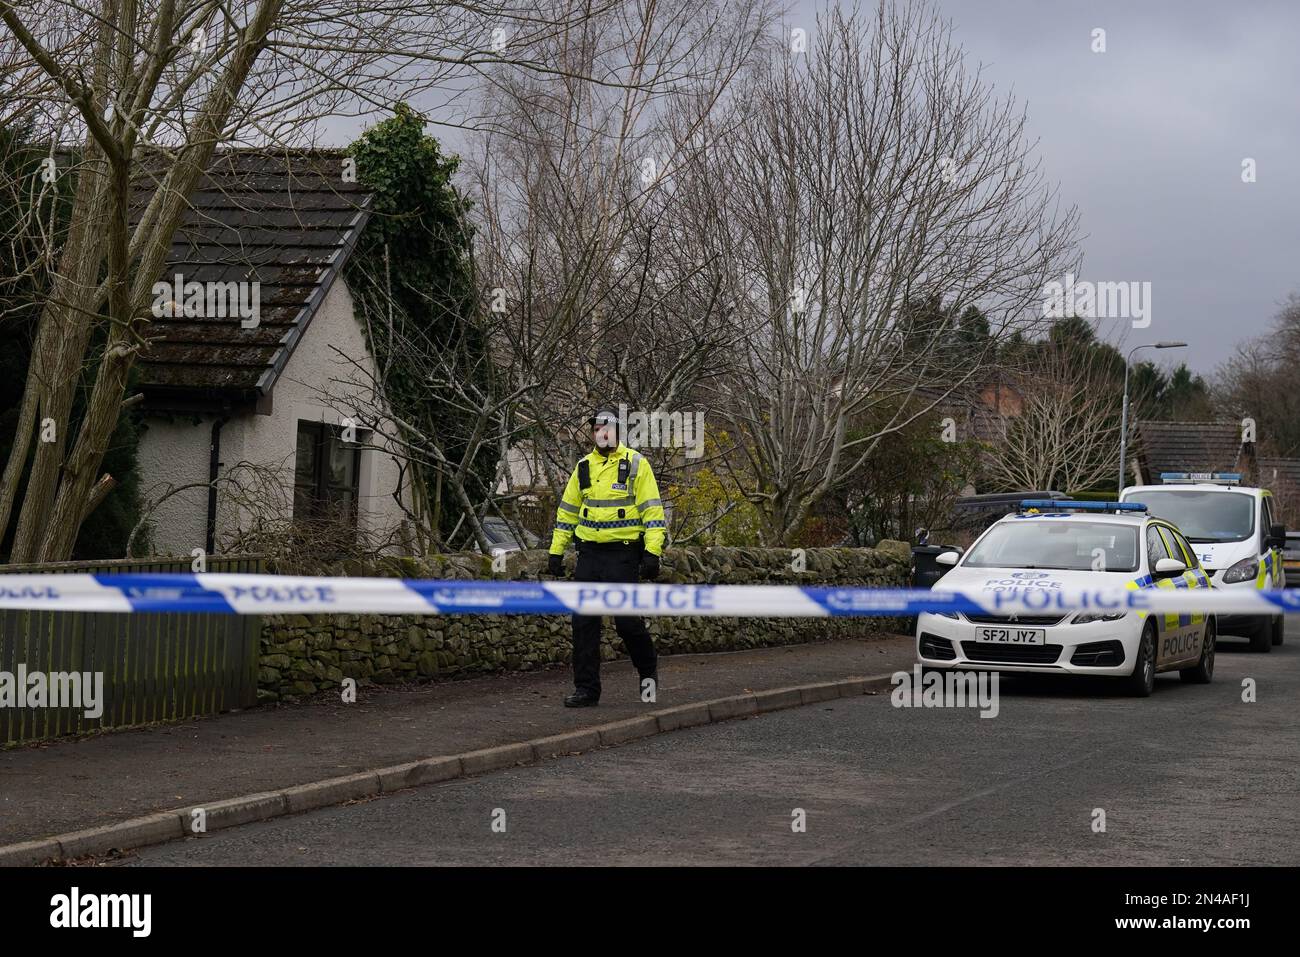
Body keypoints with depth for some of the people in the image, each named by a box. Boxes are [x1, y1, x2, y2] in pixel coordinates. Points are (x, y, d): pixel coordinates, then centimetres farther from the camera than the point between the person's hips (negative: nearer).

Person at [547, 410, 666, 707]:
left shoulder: (635, 463, -3)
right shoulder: (583, 467, 11)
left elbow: (652, 510, -6)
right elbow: (567, 511, 18)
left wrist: (652, 552, -14)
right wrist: (556, 551, 13)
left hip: (623, 554, -5)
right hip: (589, 554, 5)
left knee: (627, 621, -6)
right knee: (584, 623, 1)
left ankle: (648, 669, 21)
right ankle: (586, 689, 7)